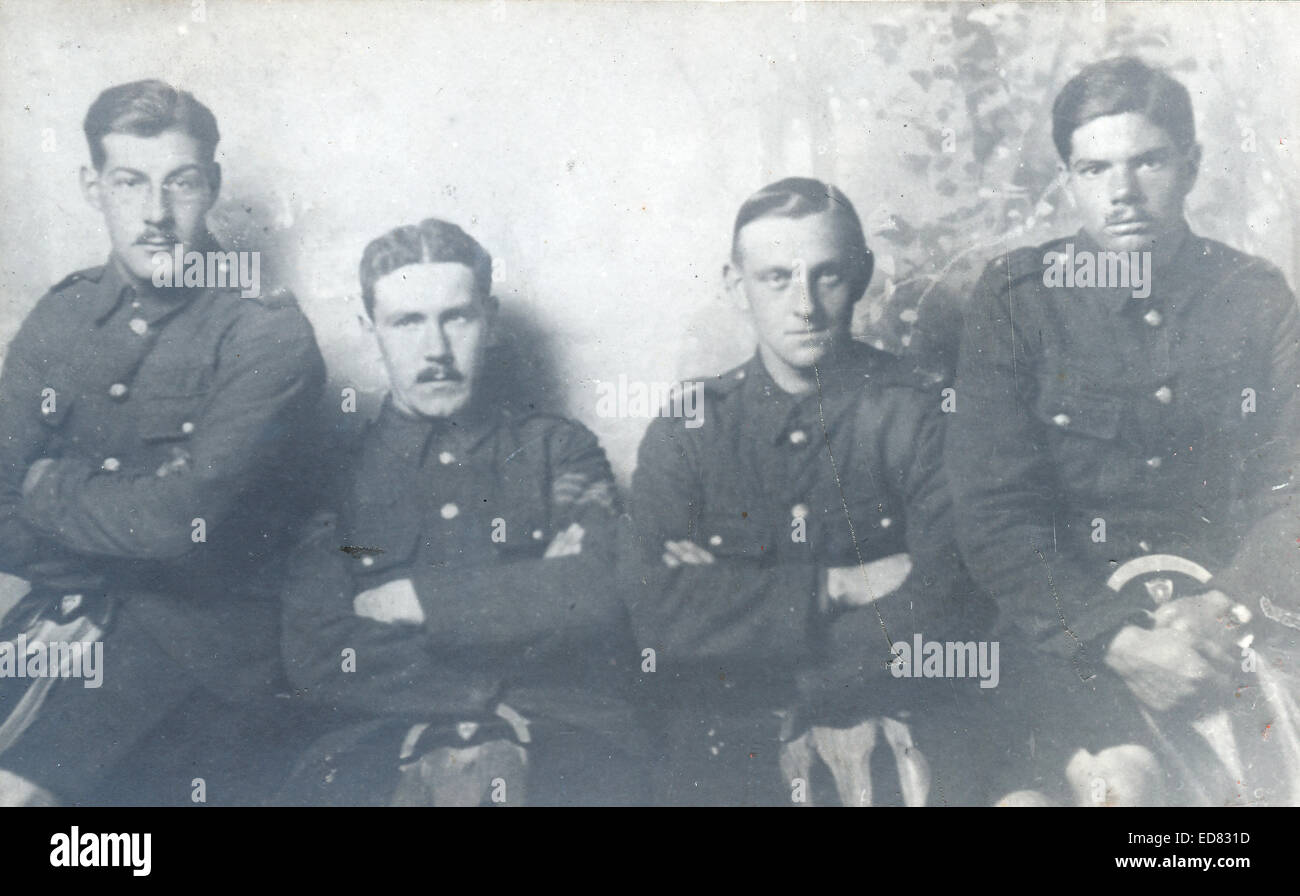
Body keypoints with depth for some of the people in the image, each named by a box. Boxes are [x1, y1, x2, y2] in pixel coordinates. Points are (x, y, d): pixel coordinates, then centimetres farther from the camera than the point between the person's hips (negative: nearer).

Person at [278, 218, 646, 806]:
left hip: (557, 734, 0)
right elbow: (313, 656, 2)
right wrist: (498, 685, -4)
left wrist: (414, 600, 0)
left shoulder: (558, 450, 17)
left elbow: (592, 594, -1)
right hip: (387, 744, 1)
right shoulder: (342, 471, 15)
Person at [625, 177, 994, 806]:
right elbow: (659, 614, -7)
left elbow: (942, 618, -10)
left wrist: (732, 597, -8)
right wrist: (836, 585, -11)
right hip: (723, 749, 2)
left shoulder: (919, 416, 2)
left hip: (895, 742, -1)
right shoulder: (684, 435, 7)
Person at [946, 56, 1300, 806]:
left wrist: (1228, 606, -16)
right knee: (1121, 778, -29)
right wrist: (1121, 638, -17)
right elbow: (993, 515, -5)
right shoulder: (1017, 299, 1)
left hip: (1235, 611, 3)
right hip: (1072, 621, -2)